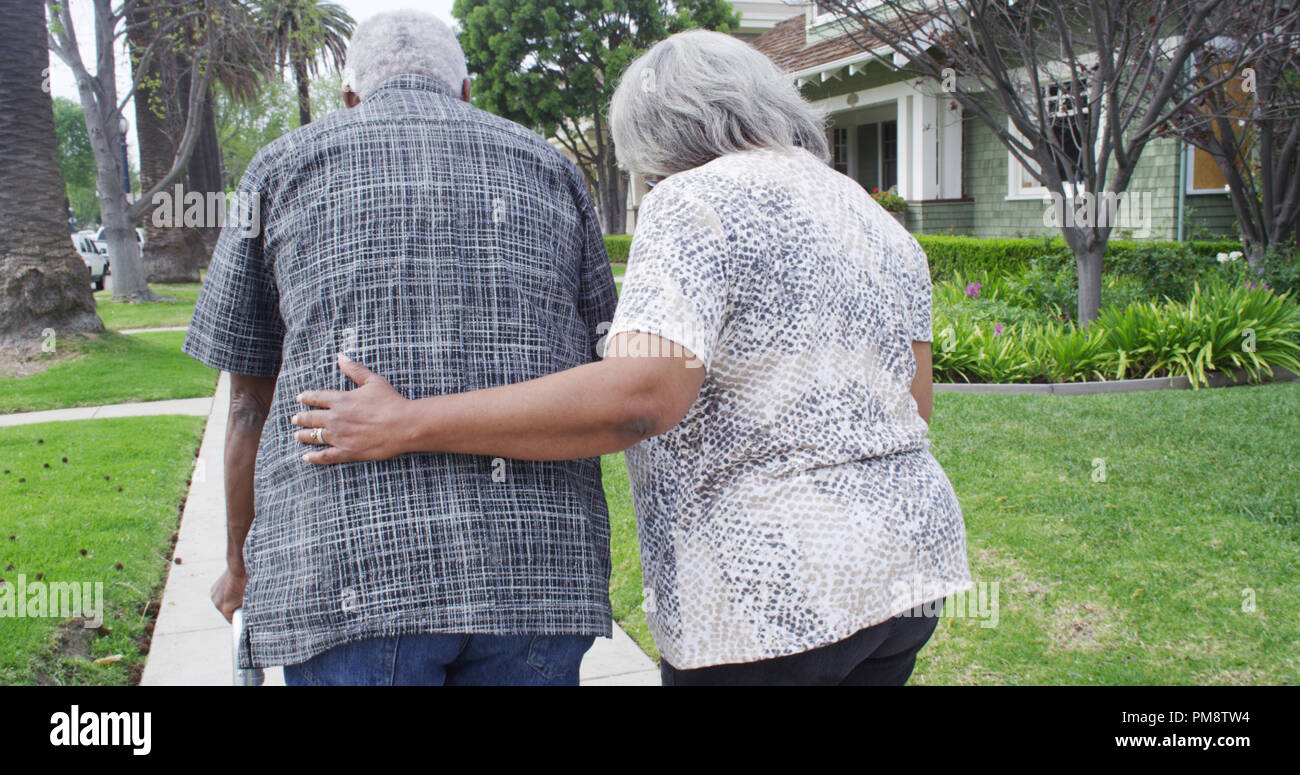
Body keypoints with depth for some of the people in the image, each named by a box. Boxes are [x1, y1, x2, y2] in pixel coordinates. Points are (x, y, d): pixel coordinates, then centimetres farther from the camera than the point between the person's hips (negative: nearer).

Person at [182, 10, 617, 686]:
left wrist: (240, 566, 25)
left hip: (346, 571, -1)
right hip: (537, 563, 2)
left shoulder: (283, 166, 12)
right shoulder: (550, 168, 17)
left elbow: (251, 404, 11)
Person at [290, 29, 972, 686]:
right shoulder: (885, 228, 14)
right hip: (906, 561, 8)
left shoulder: (697, 201, -11)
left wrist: (405, 426, -22)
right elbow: (915, 405, 14)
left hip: (771, 592, -8)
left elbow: (640, 395, -25)